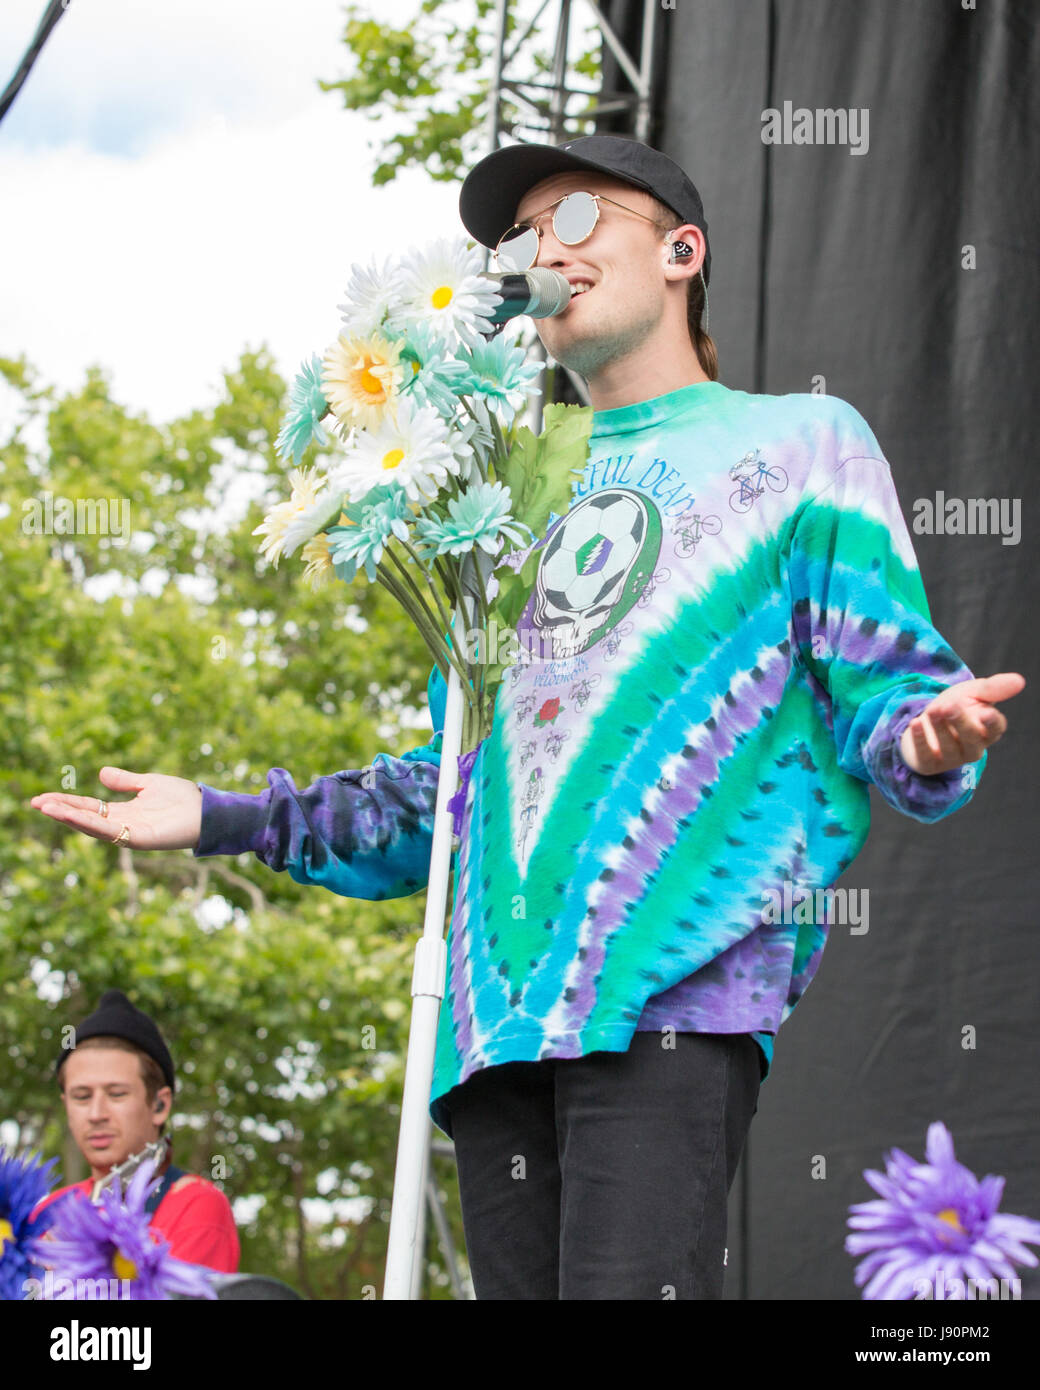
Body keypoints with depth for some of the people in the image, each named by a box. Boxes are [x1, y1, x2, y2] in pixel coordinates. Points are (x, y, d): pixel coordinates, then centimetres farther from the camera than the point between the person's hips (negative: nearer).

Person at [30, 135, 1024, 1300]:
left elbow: (882, 688, 4)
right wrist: (225, 819, 25)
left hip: (675, 986, -6)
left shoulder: (796, 442, 13)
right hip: (502, 1009, 6)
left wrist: (925, 742, -21)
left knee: (624, 1283, -22)